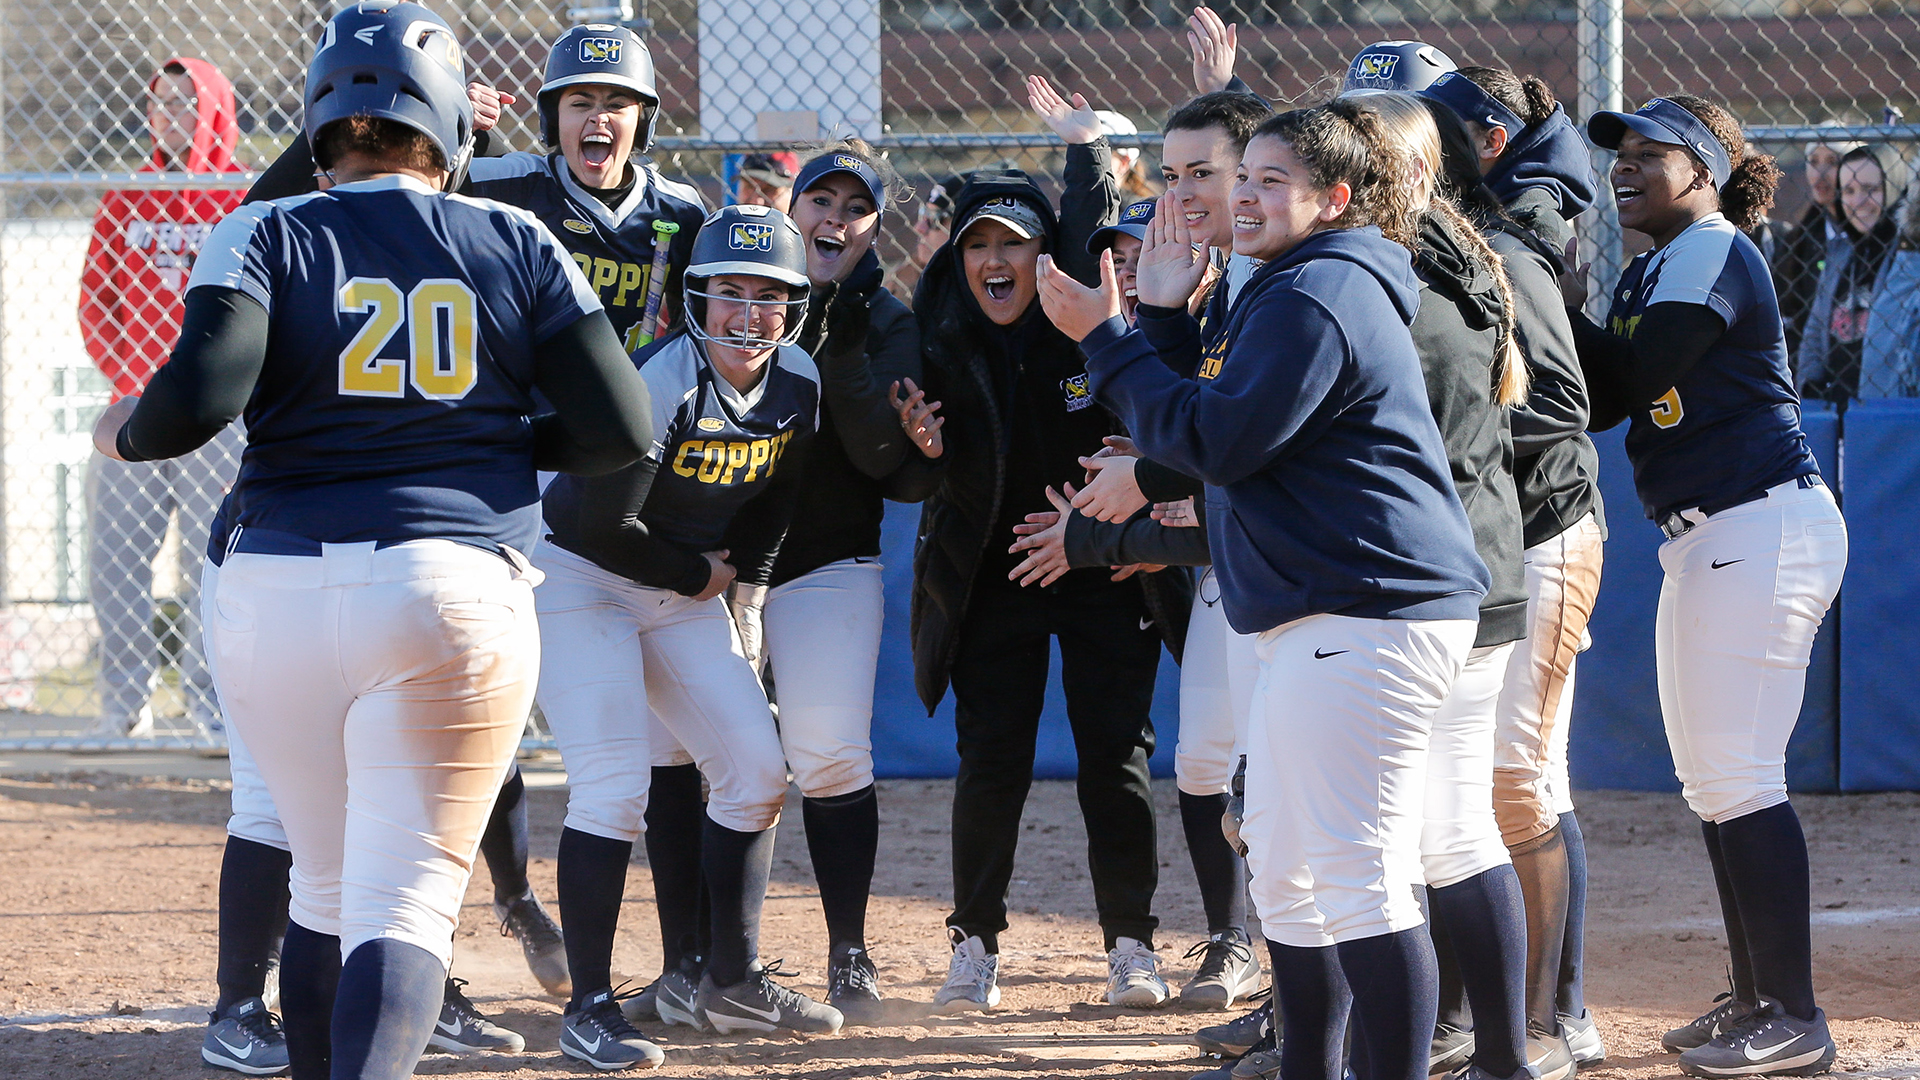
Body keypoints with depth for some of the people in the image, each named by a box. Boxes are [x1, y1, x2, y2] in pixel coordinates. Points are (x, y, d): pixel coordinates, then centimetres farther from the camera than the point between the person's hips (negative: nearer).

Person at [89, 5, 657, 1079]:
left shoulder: (262, 236, 2)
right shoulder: (517, 244, 6)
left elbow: (200, 396, -13)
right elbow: (621, 428, 3)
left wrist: (127, 430, 8)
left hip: (277, 593, 1)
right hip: (452, 588, -1)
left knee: (327, 884, 19)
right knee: (405, 898, -5)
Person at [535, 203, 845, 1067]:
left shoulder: (796, 387, -4)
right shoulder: (660, 382, -27)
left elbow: (771, 505, 12)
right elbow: (604, 525, -27)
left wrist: (744, 601, 7)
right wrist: (696, 575, -13)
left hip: (688, 597, 8)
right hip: (580, 582, -8)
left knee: (756, 770, 4)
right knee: (612, 792, -16)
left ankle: (733, 982, 18)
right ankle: (589, 1009, -9)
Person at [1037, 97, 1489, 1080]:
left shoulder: (1315, 297, -13)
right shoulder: (1298, 289, 22)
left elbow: (1216, 441, -18)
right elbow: (1210, 418, 22)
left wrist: (1106, 339, -12)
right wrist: (1164, 318, 14)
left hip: (1363, 622, -12)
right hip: (1318, 626, 12)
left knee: (1360, 880, -13)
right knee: (1283, 871, 18)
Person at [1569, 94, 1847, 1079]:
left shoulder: (1712, 254, -11)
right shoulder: (1652, 271, 18)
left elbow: (1628, 379, -16)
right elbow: (1600, 400, 11)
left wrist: (1560, 305, -3)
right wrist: (1561, 312, 0)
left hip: (1761, 526, -11)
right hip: (1706, 541, 11)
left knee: (1739, 777, -11)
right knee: (1707, 778, 14)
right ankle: (1756, 999, 22)